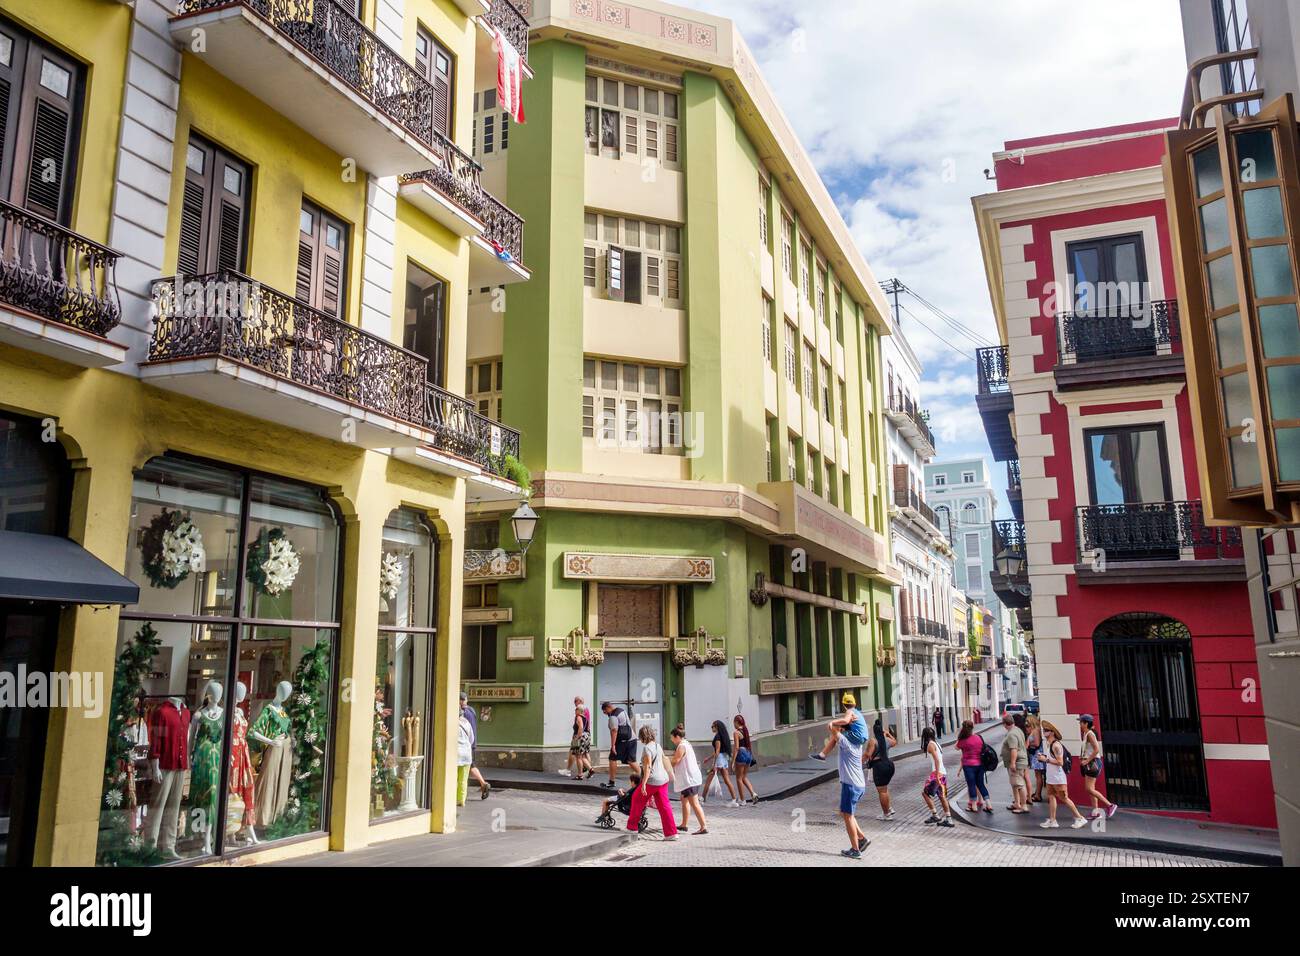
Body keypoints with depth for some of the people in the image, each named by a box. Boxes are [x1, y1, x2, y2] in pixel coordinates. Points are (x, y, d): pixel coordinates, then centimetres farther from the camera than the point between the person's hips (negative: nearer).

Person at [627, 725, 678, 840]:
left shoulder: (647, 748, -14)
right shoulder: (658, 746, 11)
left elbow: (648, 767, -20)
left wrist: (643, 784, -22)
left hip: (652, 781, -7)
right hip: (663, 779, 7)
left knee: (637, 800, 13)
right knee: (664, 806, 6)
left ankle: (632, 827, 24)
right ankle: (671, 833, 1)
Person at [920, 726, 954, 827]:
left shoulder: (930, 745, -10)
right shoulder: (936, 743, 15)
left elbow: (937, 760, -18)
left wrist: (937, 776, -21)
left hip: (937, 773, -8)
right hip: (943, 773, 8)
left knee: (925, 792, 2)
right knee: (942, 796, 13)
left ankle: (935, 815, 1)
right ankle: (948, 819, 13)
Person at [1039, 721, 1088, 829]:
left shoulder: (1056, 745, -18)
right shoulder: (1048, 744, 13)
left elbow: (1060, 762, -22)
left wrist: (1046, 759, -20)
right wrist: (1044, 758, 9)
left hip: (1058, 778, -10)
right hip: (1051, 777, 10)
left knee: (1064, 798, -2)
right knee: (1051, 797, 7)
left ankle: (1080, 818, 8)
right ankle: (1052, 821, 9)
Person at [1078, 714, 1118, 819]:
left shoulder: (1090, 734, -14)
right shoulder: (1086, 734, 14)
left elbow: (1096, 750, -22)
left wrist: (1087, 760, -20)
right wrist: (1083, 758, 12)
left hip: (1093, 762, -10)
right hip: (1089, 763, 10)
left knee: (1089, 789, -11)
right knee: (1091, 788, 9)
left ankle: (1110, 805, -7)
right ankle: (1095, 811, 11)